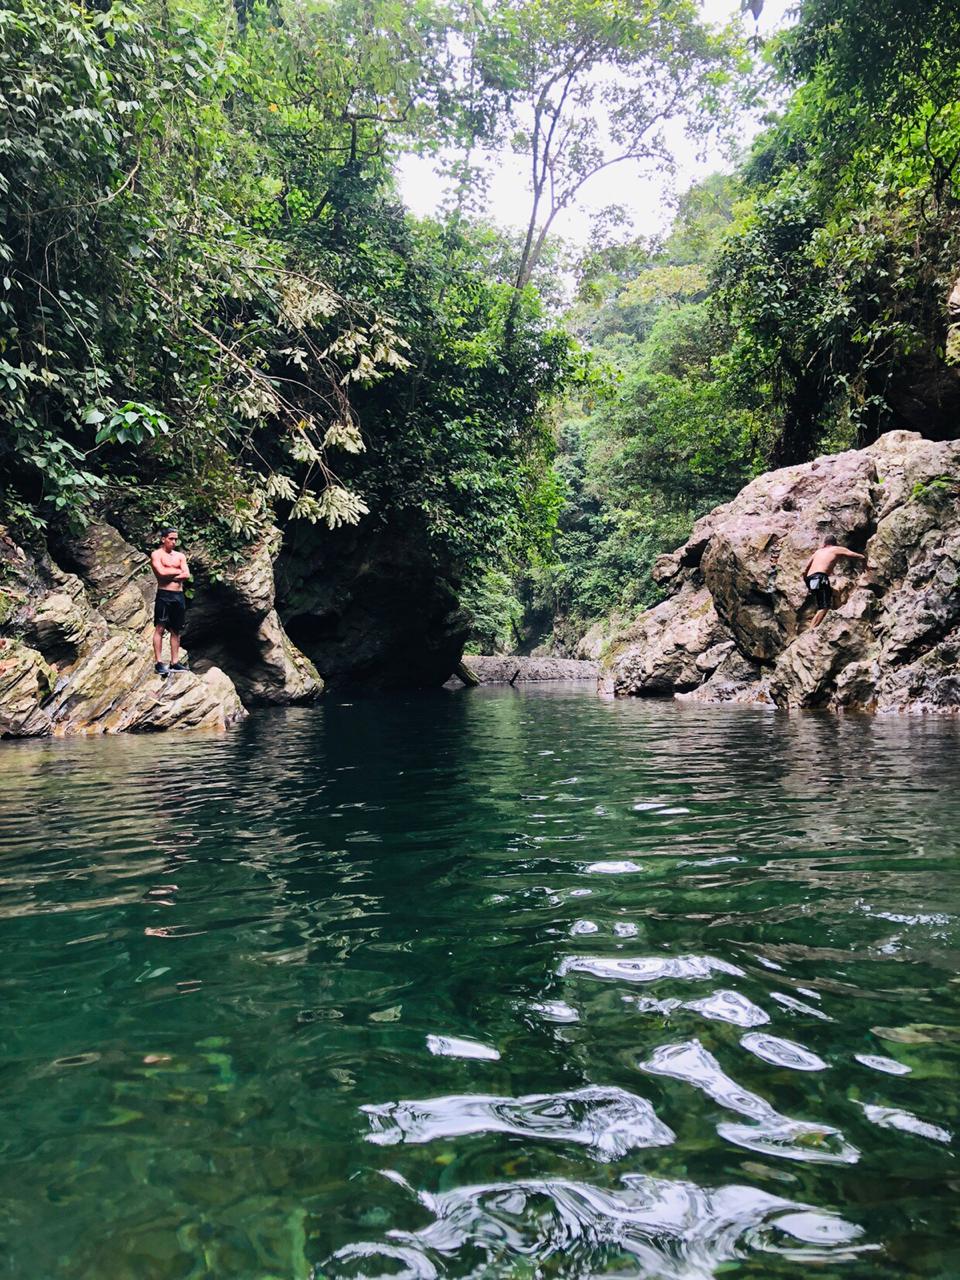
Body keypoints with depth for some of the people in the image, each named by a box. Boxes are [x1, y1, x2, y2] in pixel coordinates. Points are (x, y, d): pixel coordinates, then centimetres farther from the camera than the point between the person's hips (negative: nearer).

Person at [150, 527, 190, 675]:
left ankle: (175, 662, 12)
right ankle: (158, 662, -6)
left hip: (179, 595, 5)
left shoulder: (180, 556, 15)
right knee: (160, 628, -6)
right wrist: (177, 571, -2)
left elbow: (186, 575, 3)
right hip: (164, 594, -5)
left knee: (176, 630, 7)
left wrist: (170, 576, -9)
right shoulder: (157, 555, 0)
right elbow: (161, 572, -16)